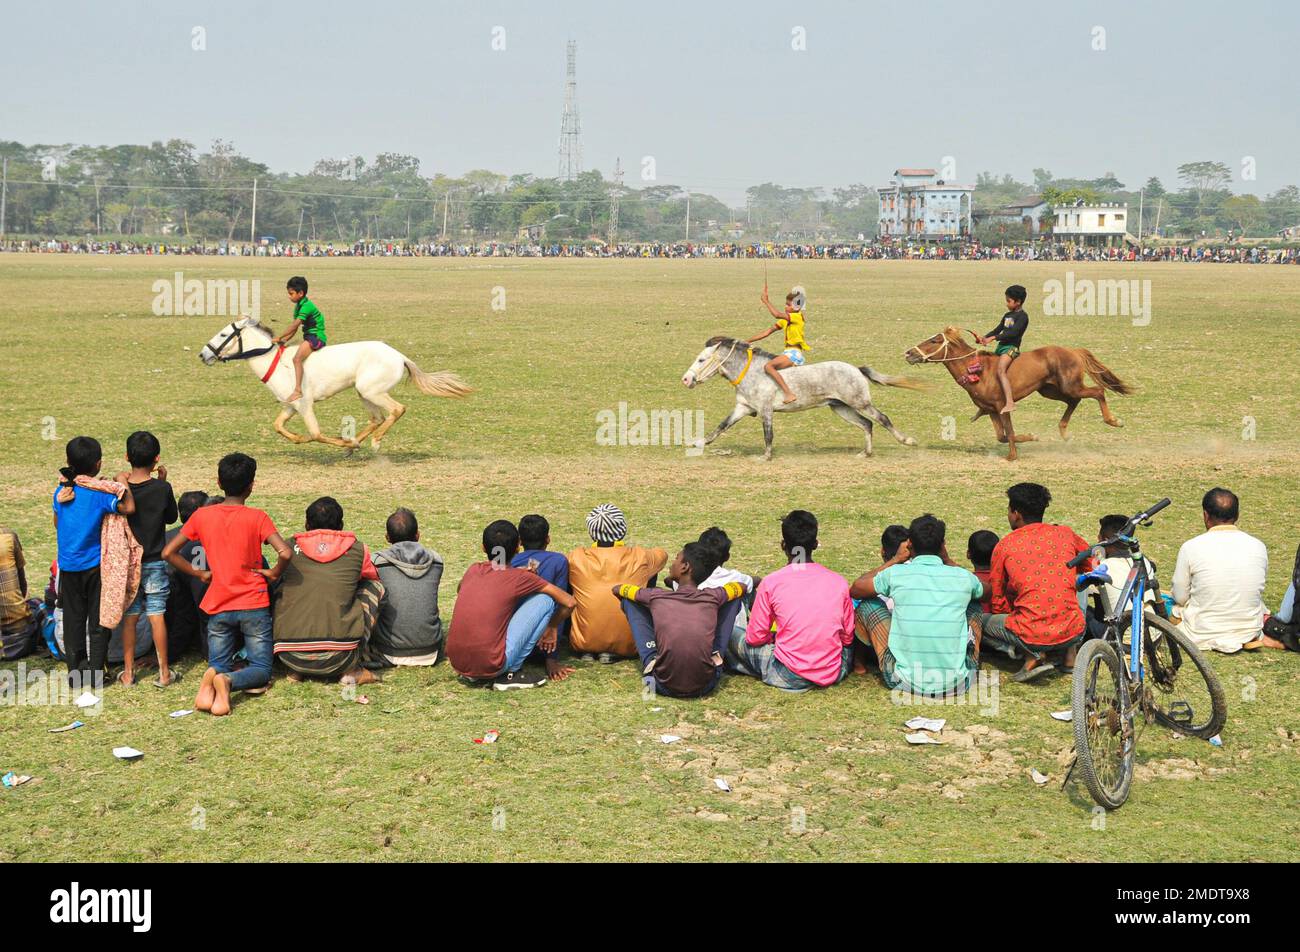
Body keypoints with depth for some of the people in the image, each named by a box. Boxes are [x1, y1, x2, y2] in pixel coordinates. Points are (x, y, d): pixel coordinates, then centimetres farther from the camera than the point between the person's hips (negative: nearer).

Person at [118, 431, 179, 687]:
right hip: (154, 562, -1)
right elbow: (171, 517, 3)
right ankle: (163, 672, 7)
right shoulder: (162, 489, -13)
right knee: (157, 616, 4)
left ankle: (128, 672, 14)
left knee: (129, 618, 9)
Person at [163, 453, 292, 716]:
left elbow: (168, 552, 0)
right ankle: (228, 681, -26)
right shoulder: (257, 518, -10)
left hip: (218, 608, 2)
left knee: (219, 666, 17)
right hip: (254, 605, -2)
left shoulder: (202, 516, -1)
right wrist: (274, 573, -4)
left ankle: (212, 679, -21)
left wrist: (198, 573, 10)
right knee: (261, 669, 8)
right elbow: (285, 553, -23)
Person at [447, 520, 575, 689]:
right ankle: (510, 673, 3)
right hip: (491, 665, -6)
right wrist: (551, 627, 22)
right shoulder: (520, 577, -2)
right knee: (546, 600, 3)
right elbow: (568, 602, 2)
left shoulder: (473, 570, 12)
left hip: (457, 663, 6)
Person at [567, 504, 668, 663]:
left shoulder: (576, 559, -6)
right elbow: (662, 555, 21)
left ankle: (590, 651, 9)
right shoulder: (639, 557, -4)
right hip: (629, 646, 0)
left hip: (584, 643, 0)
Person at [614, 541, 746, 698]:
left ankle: (650, 663, 6)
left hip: (665, 686, -1)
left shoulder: (656, 597, -2)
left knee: (629, 600, 11)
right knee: (734, 601, 13)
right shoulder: (713, 597, 0)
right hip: (705, 685, 1)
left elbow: (616, 588, 19)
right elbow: (741, 587, 25)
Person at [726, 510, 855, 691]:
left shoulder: (770, 583, -8)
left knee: (732, 636, 16)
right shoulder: (839, 582, -1)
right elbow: (847, 637, 8)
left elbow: (755, 638, 0)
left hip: (789, 678, -2)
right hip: (834, 675, 2)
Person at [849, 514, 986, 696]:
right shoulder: (963, 577, 1)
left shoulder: (896, 574, -4)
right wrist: (948, 561, 28)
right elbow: (986, 590, 28)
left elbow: (854, 590, 17)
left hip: (905, 682, -2)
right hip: (957, 684, 2)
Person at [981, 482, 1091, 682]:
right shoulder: (1066, 534, 7)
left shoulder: (1004, 546, 2)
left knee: (978, 620, 22)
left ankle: (1032, 655, 0)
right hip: (1074, 633, 3)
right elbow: (1093, 566, 27)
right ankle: (1069, 653, 19)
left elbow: (997, 604, 8)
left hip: (1031, 636, -3)